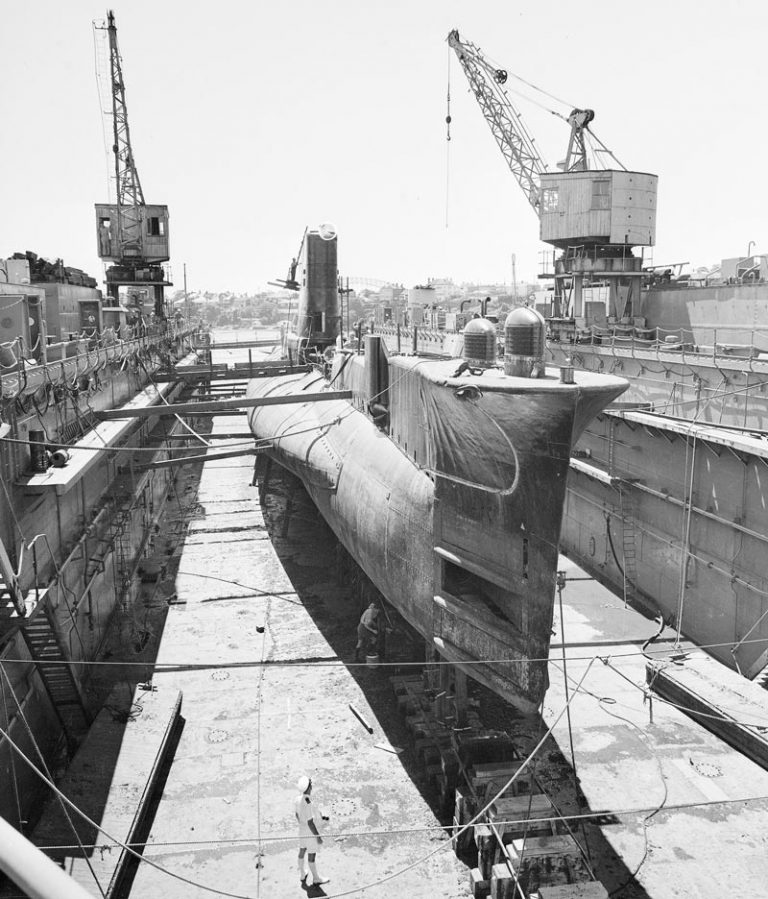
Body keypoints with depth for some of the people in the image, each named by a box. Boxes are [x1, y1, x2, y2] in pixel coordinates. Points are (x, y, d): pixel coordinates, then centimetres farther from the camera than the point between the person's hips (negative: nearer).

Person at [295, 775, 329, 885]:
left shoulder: (298, 798, -12)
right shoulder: (307, 803, -38)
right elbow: (310, 822, -29)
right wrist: (318, 837, -18)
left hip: (302, 829, 7)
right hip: (311, 832, -7)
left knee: (302, 851, 24)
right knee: (311, 855, 12)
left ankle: (302, 873, 44)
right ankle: (315, 878, 32)